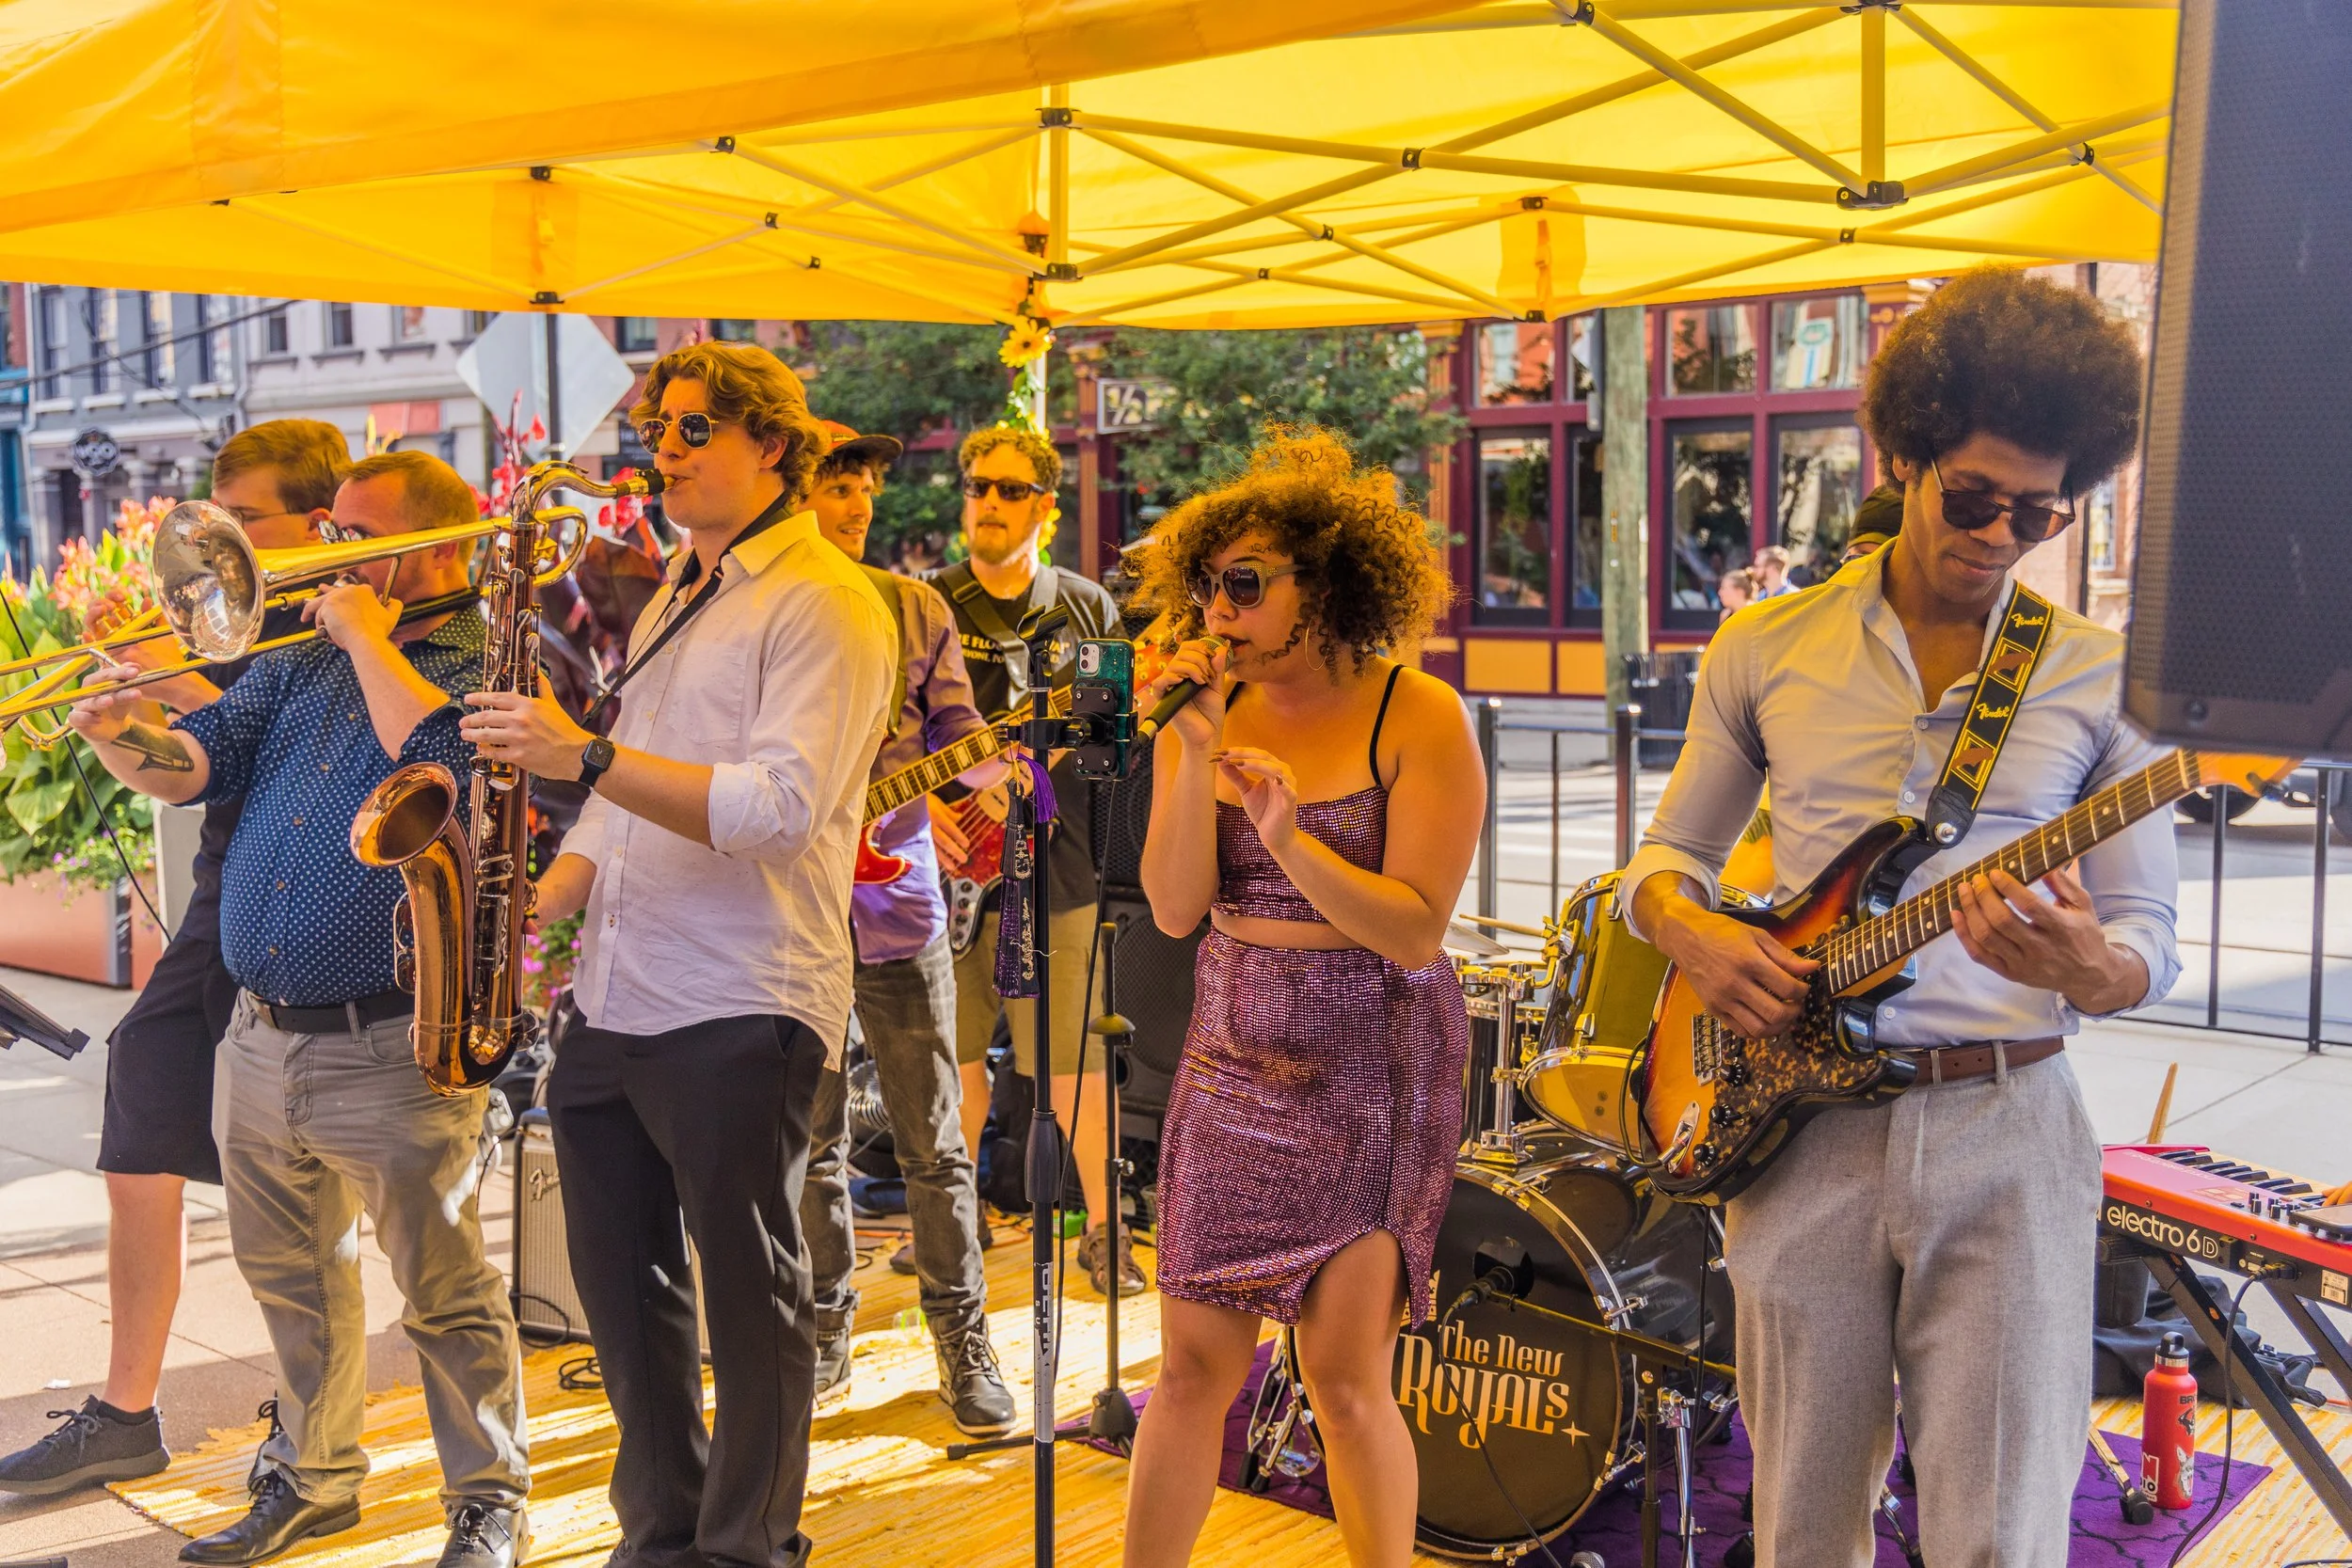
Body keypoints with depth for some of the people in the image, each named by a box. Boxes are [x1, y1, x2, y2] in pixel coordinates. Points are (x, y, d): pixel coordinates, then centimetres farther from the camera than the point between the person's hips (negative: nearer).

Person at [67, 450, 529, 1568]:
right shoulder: (301, 660, 15)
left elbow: (444, 763, -24)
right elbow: (202, 760, 7)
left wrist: (368, 635, -15)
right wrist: (126, 738, -13)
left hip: (391, 1047, -7)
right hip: (262, 1038, 7)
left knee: (444, 1292, 2)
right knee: (290, 1276, 20)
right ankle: (313, 1477, 37)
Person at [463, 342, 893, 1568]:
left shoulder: (824, 604, -8)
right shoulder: (671, 601, 19)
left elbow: (780, 809, -21)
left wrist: (588, 755, -25)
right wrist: (541, 900, 6)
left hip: (739, 1013, -8)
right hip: (612, 999, 8)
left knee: (750, 1294, 4)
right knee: (619, 1281, 14)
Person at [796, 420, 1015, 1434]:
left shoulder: (917, 611, 7)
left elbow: (958, 736, 5)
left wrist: (995, 762, -16)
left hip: (898, 901, 0)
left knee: (932, 1142, 3)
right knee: (812, 1142, 10)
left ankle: (964, 1344, 15)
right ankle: (826, 1335, 25)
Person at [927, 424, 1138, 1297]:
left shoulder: (1087, 609, 8)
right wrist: (922, 805, -12)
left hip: (1058, 866, 0)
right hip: (953, 864, 1)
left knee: (1075, 1065, -1)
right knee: (959, 1056, 9)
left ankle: (1105, 1231, 12)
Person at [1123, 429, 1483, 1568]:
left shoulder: (1416, 716, -8)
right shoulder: (1209, 712, 4)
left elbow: (1415, 930, -14)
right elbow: (1174, 908, -4)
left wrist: (1288, 838, -25)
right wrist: (1197, 754, -14)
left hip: (1372, 1062, -4)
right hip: (1231, 1053, 4)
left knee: (1343, 1368, -1)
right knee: (1194, 1358, 6)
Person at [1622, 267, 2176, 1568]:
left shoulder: (2103, 679, 3)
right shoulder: (1764, 652, 7)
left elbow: (2149, 937, 4)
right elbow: (1667, 853, 15)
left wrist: (2085, 968, -20)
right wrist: (1690, 930, -8)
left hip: (2005, 1131, -1)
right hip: (1795, 1117, 1)